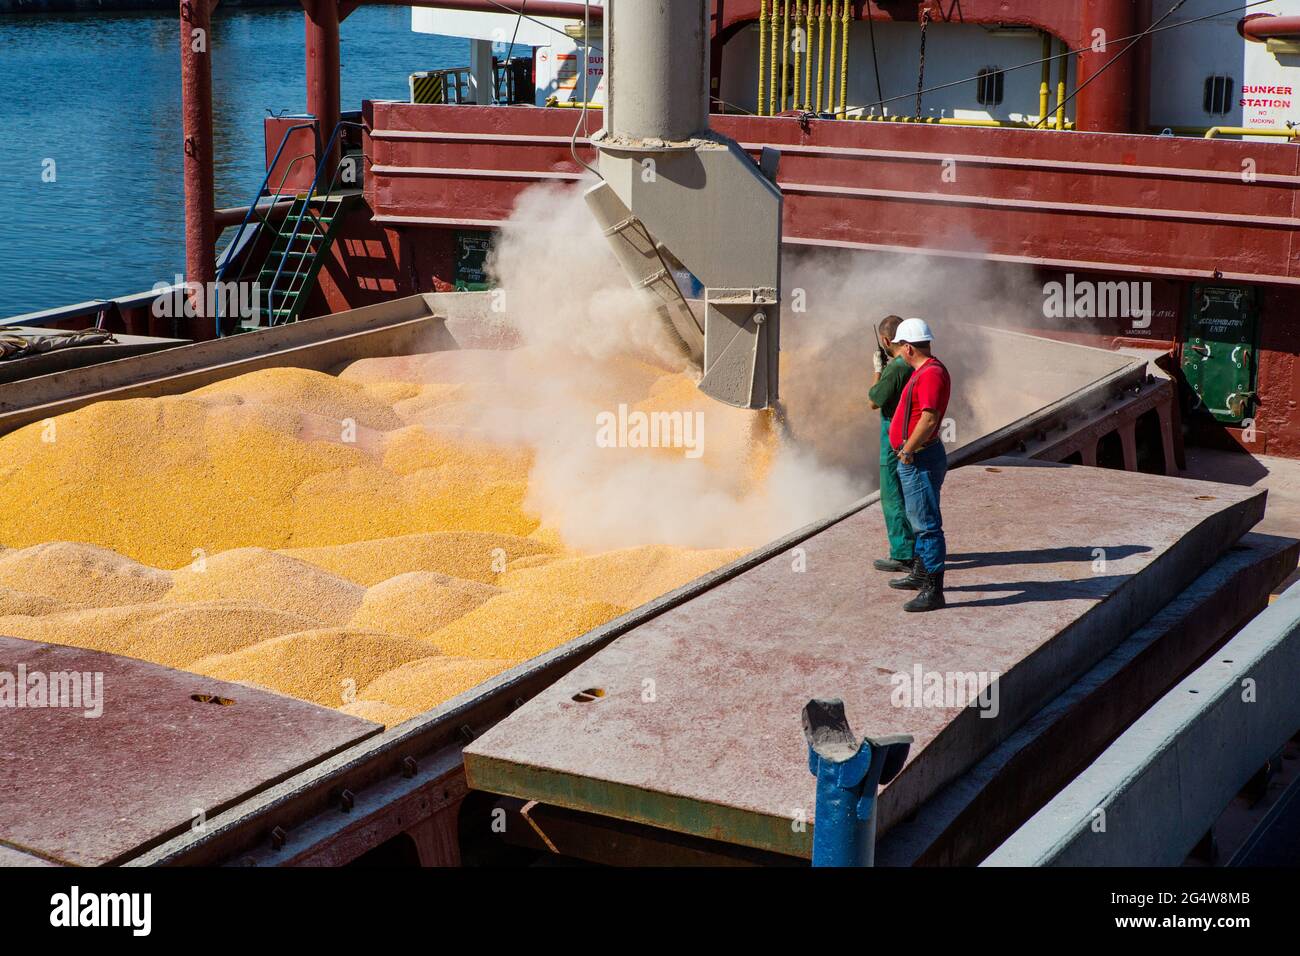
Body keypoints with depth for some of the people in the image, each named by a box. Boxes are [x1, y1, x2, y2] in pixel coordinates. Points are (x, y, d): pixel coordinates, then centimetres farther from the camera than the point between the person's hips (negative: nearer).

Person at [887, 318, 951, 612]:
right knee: (919, 520, 23)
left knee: (927, 524, -8)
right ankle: (921, 575, 37)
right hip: (915, 460, 11)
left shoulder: (931, 374, -21)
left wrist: (907, 451, -20)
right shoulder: (924, 371, 13)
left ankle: (933, 591, -7)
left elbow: (929, 419, -28)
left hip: (919, 459, -11)